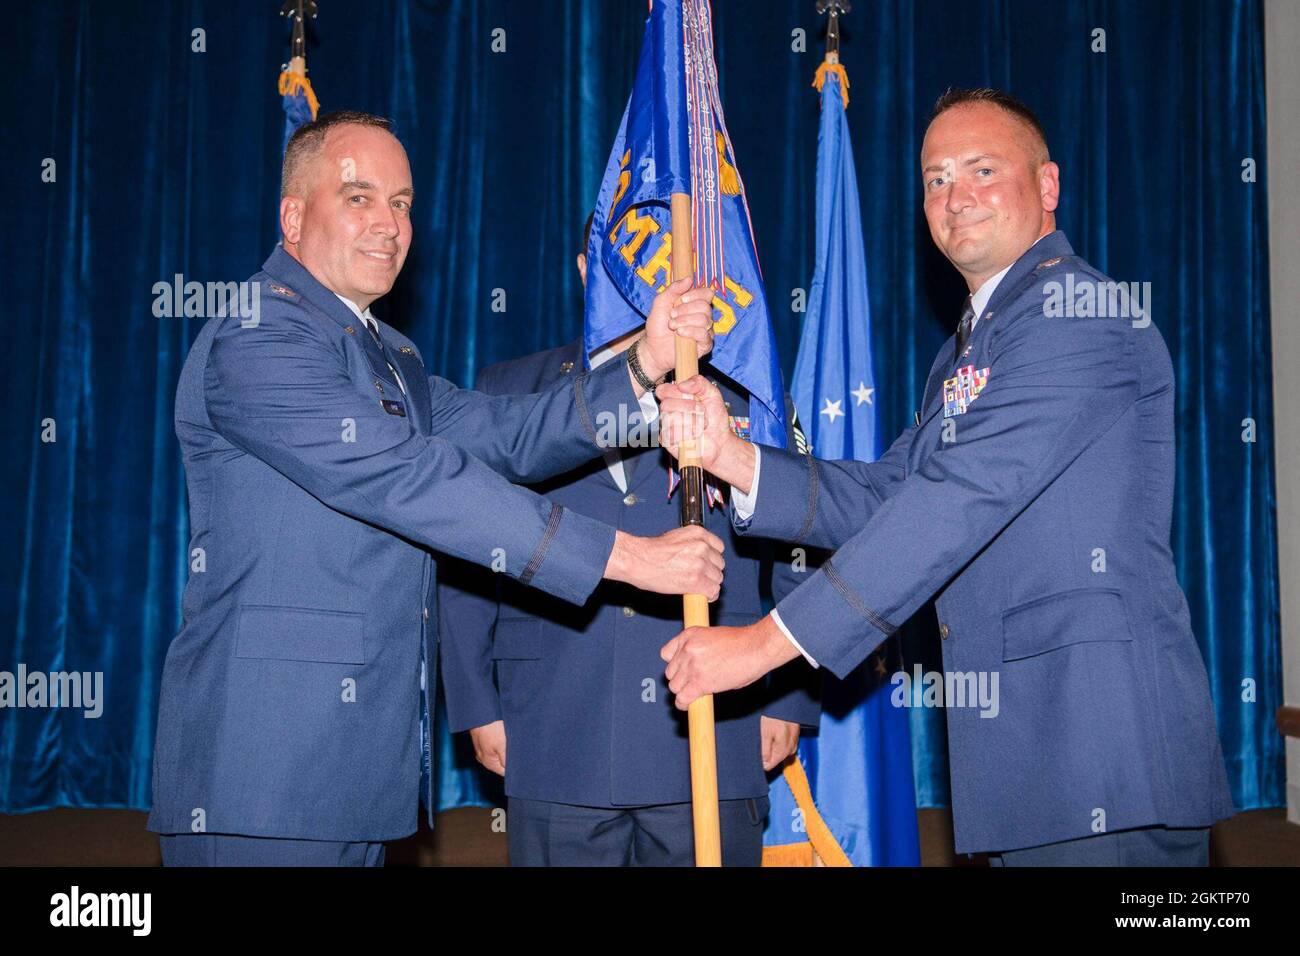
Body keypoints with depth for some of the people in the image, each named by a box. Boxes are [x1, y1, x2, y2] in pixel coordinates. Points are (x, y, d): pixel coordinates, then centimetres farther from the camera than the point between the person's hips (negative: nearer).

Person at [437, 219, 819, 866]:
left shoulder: (742, 394, 10)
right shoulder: (507, 393, 10)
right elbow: (464, 568, 9)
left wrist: (790, 701, 3)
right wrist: (477, 706, 3)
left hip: (712, 753, 0)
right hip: (554, 759, 0)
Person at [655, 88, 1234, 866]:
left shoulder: (1076, 313, -11)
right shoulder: (969, 350, 22)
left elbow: (961, 500, -21)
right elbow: (884, 496, 13)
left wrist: (767, 642, -22)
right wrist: (730, 456, -4)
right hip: (1025, 749, 9)